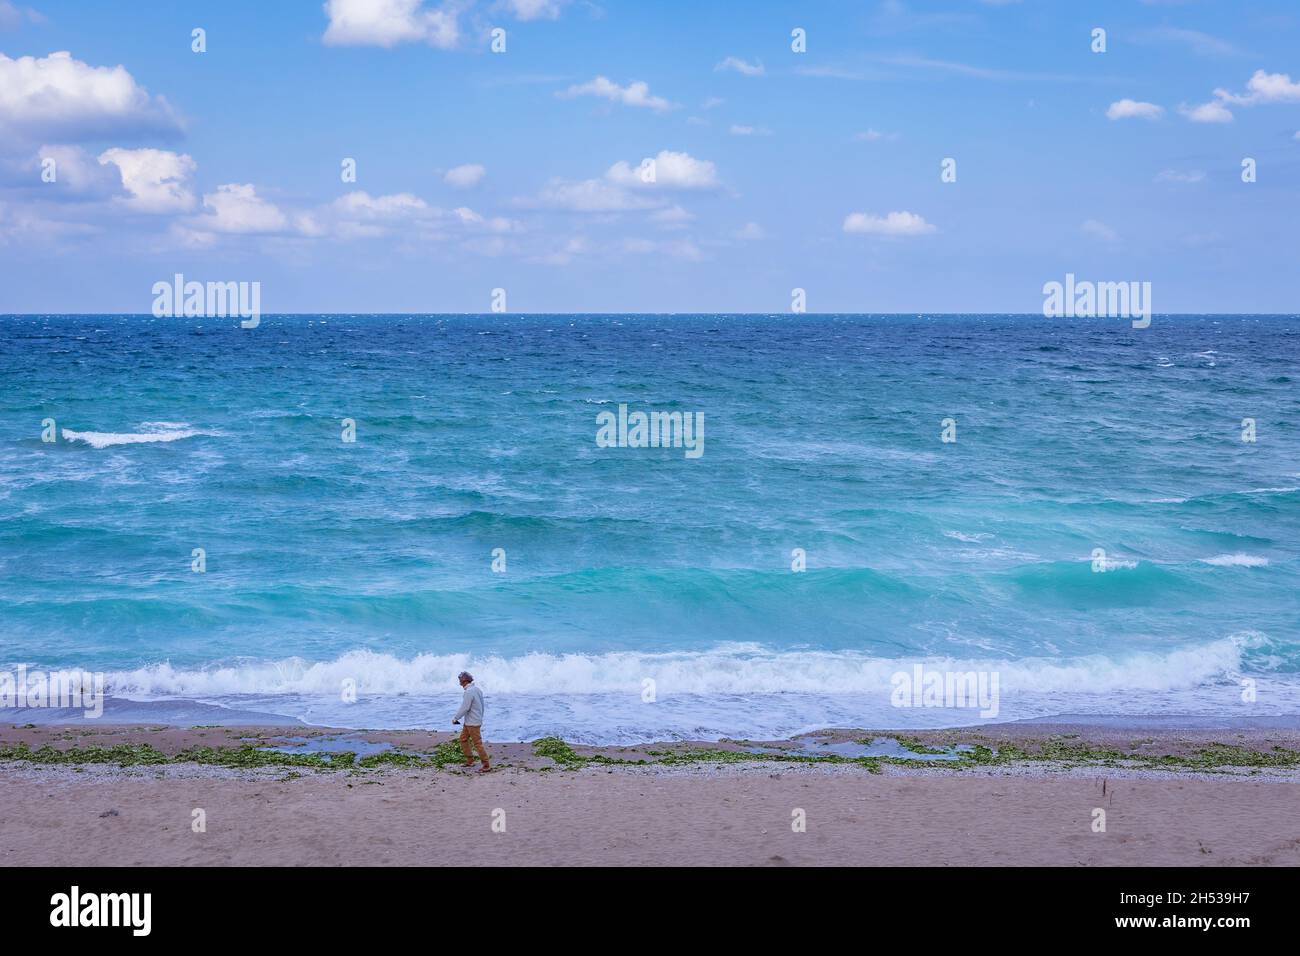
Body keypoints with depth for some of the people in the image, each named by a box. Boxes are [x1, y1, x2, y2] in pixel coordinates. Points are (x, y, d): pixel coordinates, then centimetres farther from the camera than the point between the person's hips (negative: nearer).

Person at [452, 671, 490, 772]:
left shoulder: (469, 692, -21)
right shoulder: (477, 690, 9)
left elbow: (464, 708, -22)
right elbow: (481, 706, 15)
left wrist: (455, 718, -11)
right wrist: (480, 719, 22)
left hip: (473, 723, -10)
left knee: (478, 743, -5)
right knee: (463, 739, 18)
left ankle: (486, 766, -2)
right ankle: (470, 761, 22)